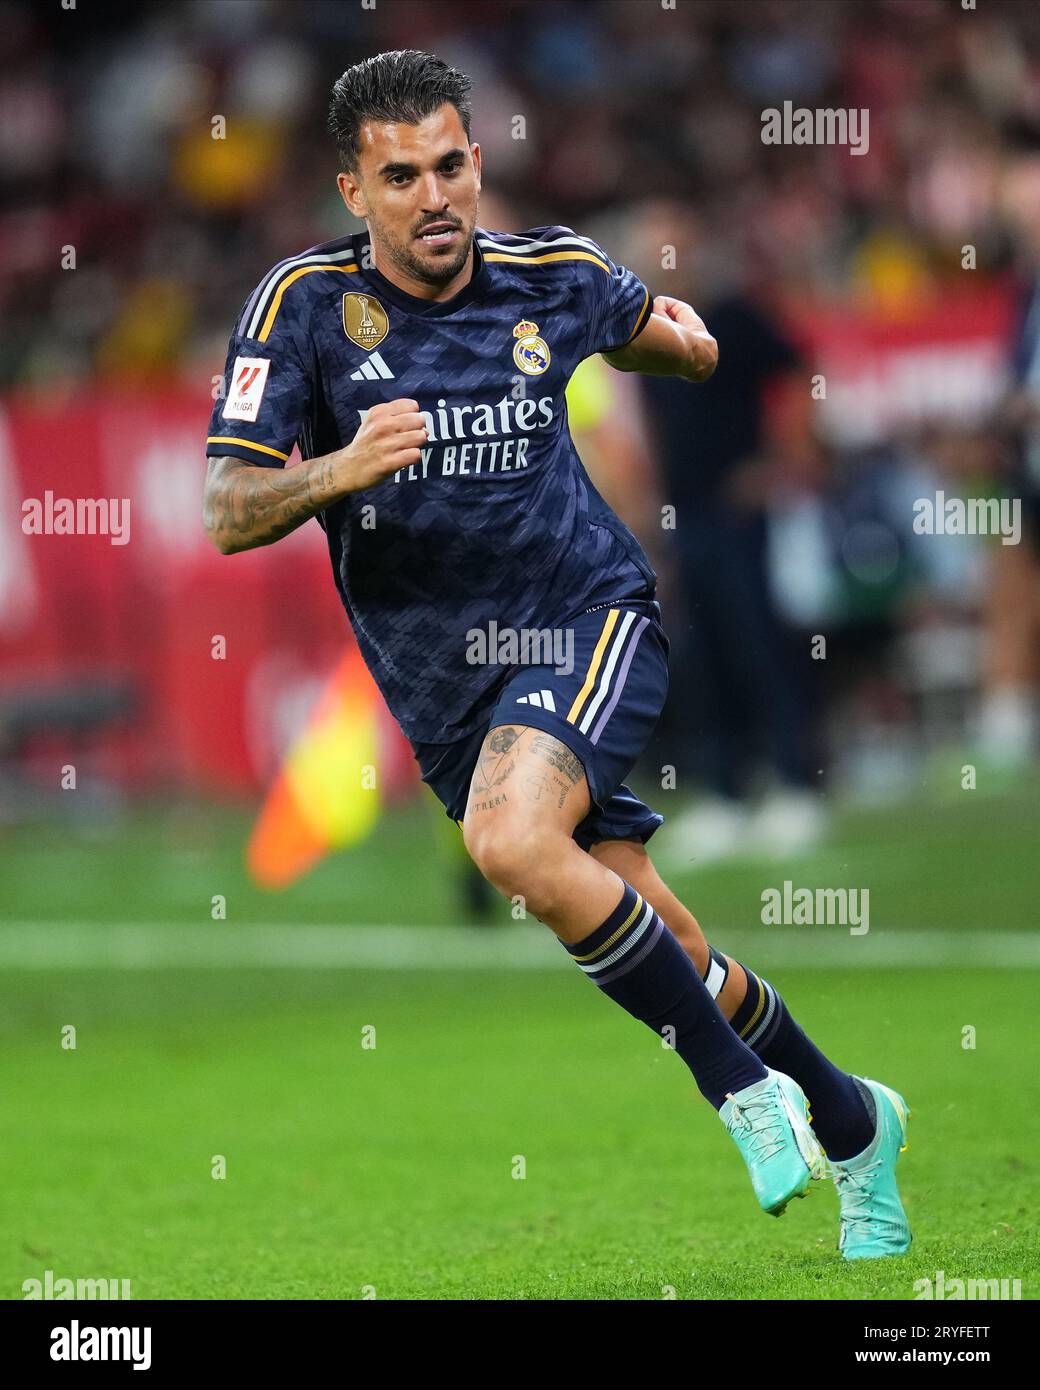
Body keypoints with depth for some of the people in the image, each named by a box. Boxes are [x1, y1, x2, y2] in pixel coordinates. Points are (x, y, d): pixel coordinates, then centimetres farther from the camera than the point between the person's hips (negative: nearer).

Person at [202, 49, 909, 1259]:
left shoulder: (553, 277, -3)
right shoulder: (304, 304, -9)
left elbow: (643, 325, 24)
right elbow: (226, 515, -16)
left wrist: (676, 338, 6)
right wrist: (343, 468, -30)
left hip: (588, 622, -2)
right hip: (444, 691, 2)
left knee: (510, 839, -32)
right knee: (665, 962, 6)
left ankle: (746, 1088, -17)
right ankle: (849, 1125, 30)